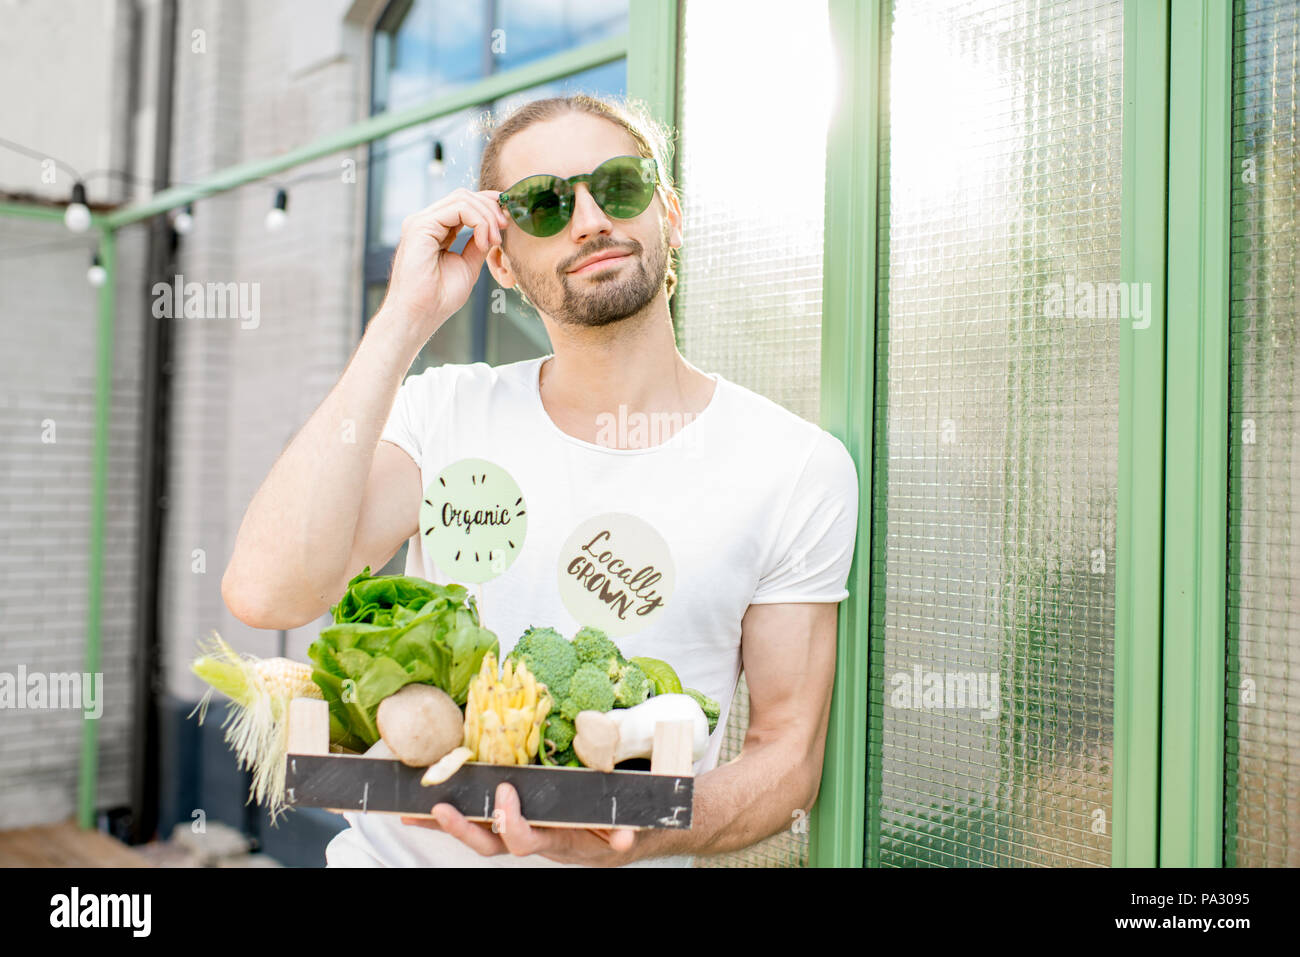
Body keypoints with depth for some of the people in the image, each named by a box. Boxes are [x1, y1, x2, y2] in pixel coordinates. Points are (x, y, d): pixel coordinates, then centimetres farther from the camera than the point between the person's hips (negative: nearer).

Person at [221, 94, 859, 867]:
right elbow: (268, 592, -16)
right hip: (389, 847, 1)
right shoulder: (444, 412, -1)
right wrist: (404, 322, -15)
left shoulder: (801, 469, -6)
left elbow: (790, 752, -2)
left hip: (615, 861, -1)